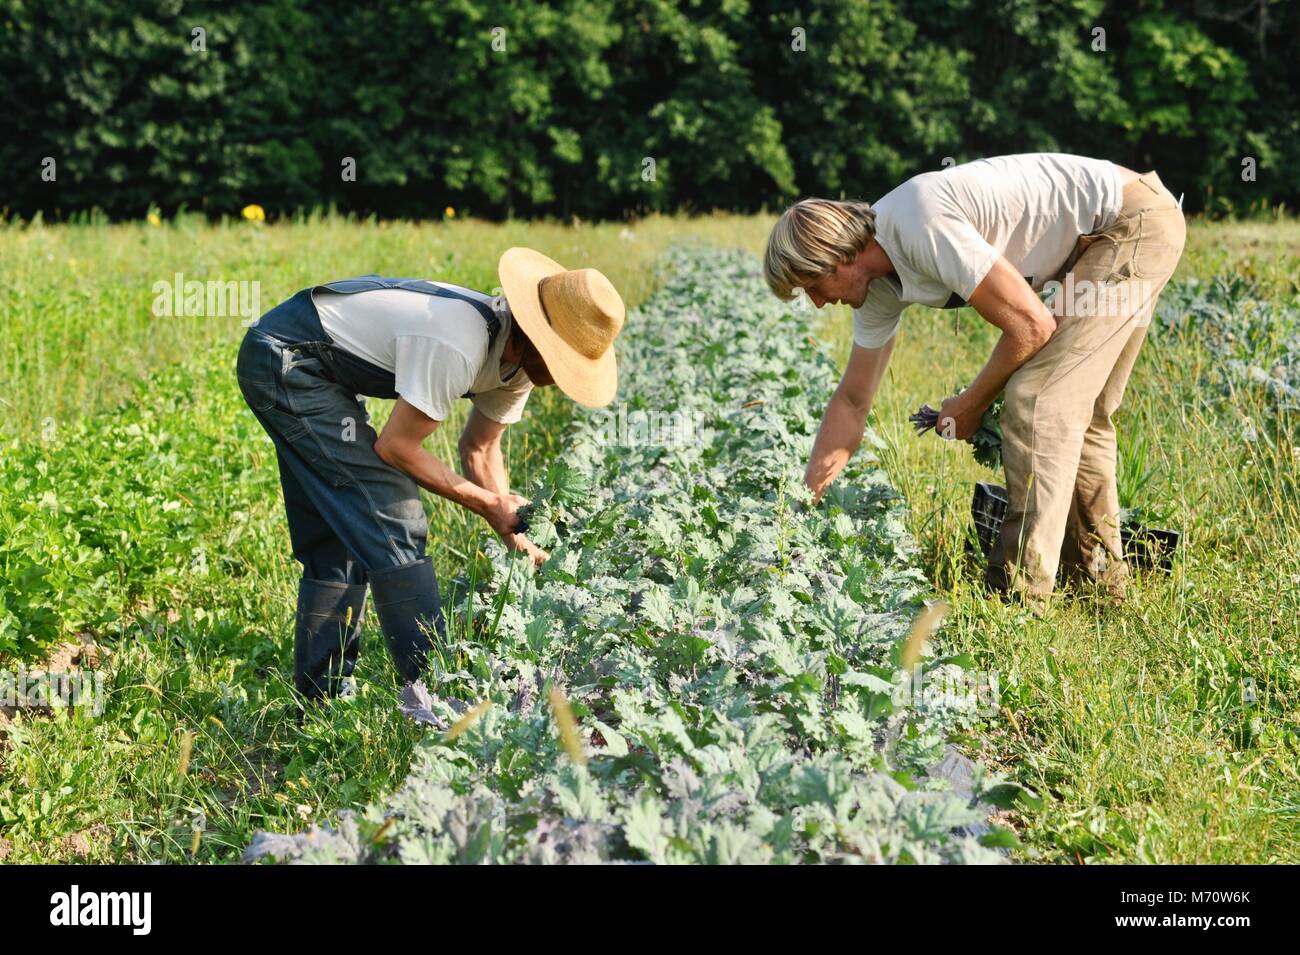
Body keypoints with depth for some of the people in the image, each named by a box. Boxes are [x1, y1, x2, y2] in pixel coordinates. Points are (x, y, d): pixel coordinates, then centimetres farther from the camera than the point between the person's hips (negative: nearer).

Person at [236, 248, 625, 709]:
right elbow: (394, 447, -23)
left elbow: (479, 448, 9)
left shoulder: (516, 358, -3)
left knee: (338, 540, 10)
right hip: (285, 359, -10)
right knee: (390, 516, -14)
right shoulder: (456, 348, -32)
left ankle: (320, 702, 17)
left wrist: (513, 528, -4)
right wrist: (488, 503, -15)